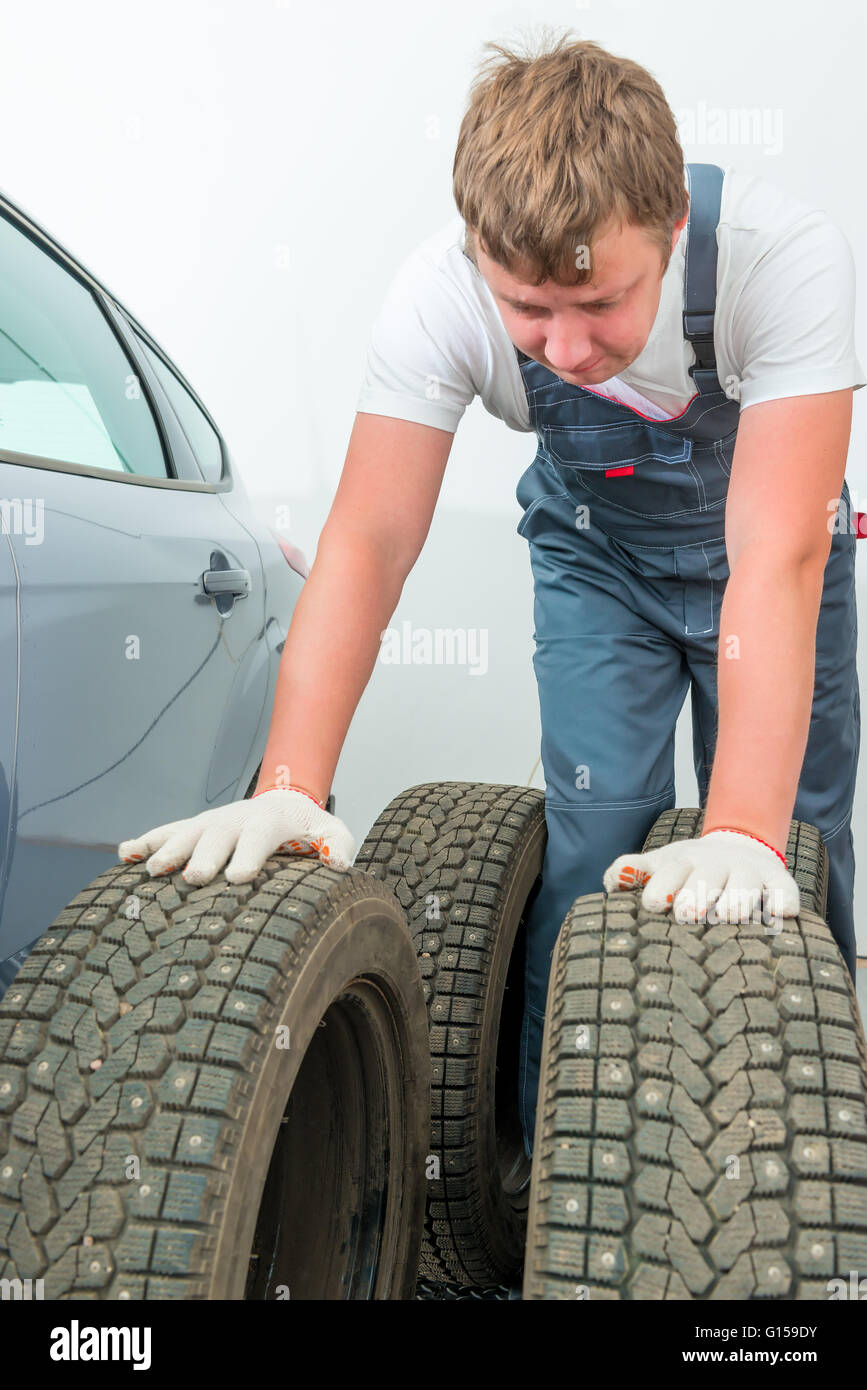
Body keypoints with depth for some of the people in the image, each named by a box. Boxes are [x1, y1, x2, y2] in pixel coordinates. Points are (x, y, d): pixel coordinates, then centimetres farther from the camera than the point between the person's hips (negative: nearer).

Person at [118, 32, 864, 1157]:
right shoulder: (441, 296, -31)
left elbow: (776, 556, -41)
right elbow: (369, 541, -33)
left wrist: (745, 834, -49)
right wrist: (288, 790, -43)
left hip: (766, 540, 0)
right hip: (596, 544, 1)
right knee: (593, 844, -8)